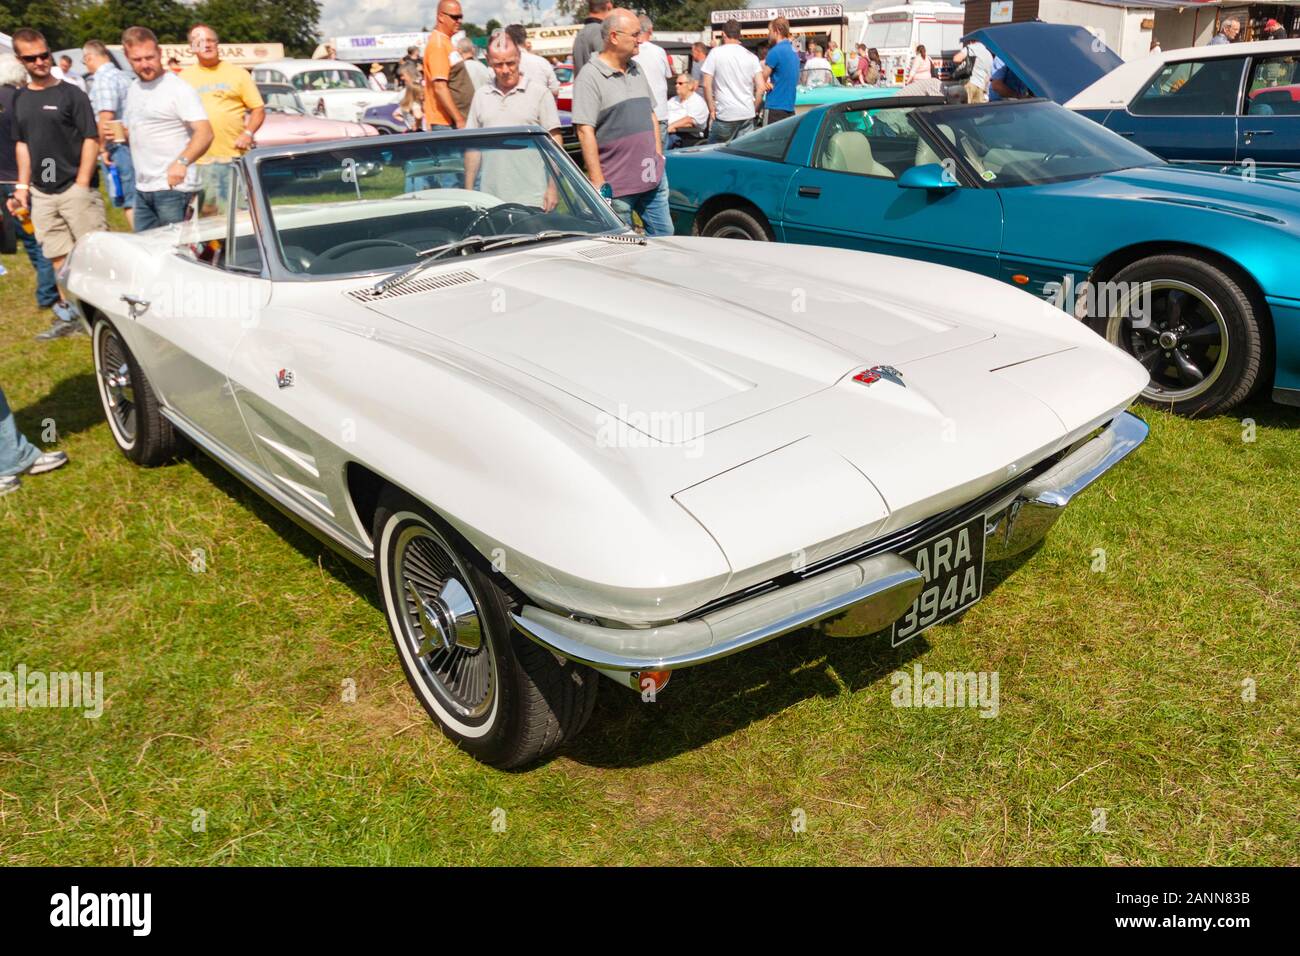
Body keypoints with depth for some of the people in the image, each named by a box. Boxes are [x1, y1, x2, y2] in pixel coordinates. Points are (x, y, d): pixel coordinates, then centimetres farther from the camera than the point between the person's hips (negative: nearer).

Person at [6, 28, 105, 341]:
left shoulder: (71, 94, -3)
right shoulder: (19, 100, 12)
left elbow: (91, 139, -7)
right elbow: (21, 144, 17)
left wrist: (82, 185, -12)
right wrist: (22, 186, 9)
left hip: (75, 188, -5)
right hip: (41, 194, 5)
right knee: (59, 258, 9)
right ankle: (69, 317, 18)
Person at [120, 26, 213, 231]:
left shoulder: (178, 88, -8)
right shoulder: (133, 89, 17)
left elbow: (205, 133, -19)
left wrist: (182, 162, -34)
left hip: (173, 186, -8)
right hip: (143, 188, 8)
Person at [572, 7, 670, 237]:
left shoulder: (636, 70, 14)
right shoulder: (590, 77, -10)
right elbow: (585, 131, -16)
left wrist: (659, 155, 14)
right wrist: (598, 183, -19)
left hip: (653, 178, 7)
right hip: (616, 185, -7)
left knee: (664, 235, 12)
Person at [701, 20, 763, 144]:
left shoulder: (715, 53, -2)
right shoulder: (751, 56, 8)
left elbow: (707, 85, -7)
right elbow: (761, 87, 1)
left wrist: (712, 109, 0)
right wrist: (754, 109, 12)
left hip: (725, 115, -4)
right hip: (748, 115, 4)